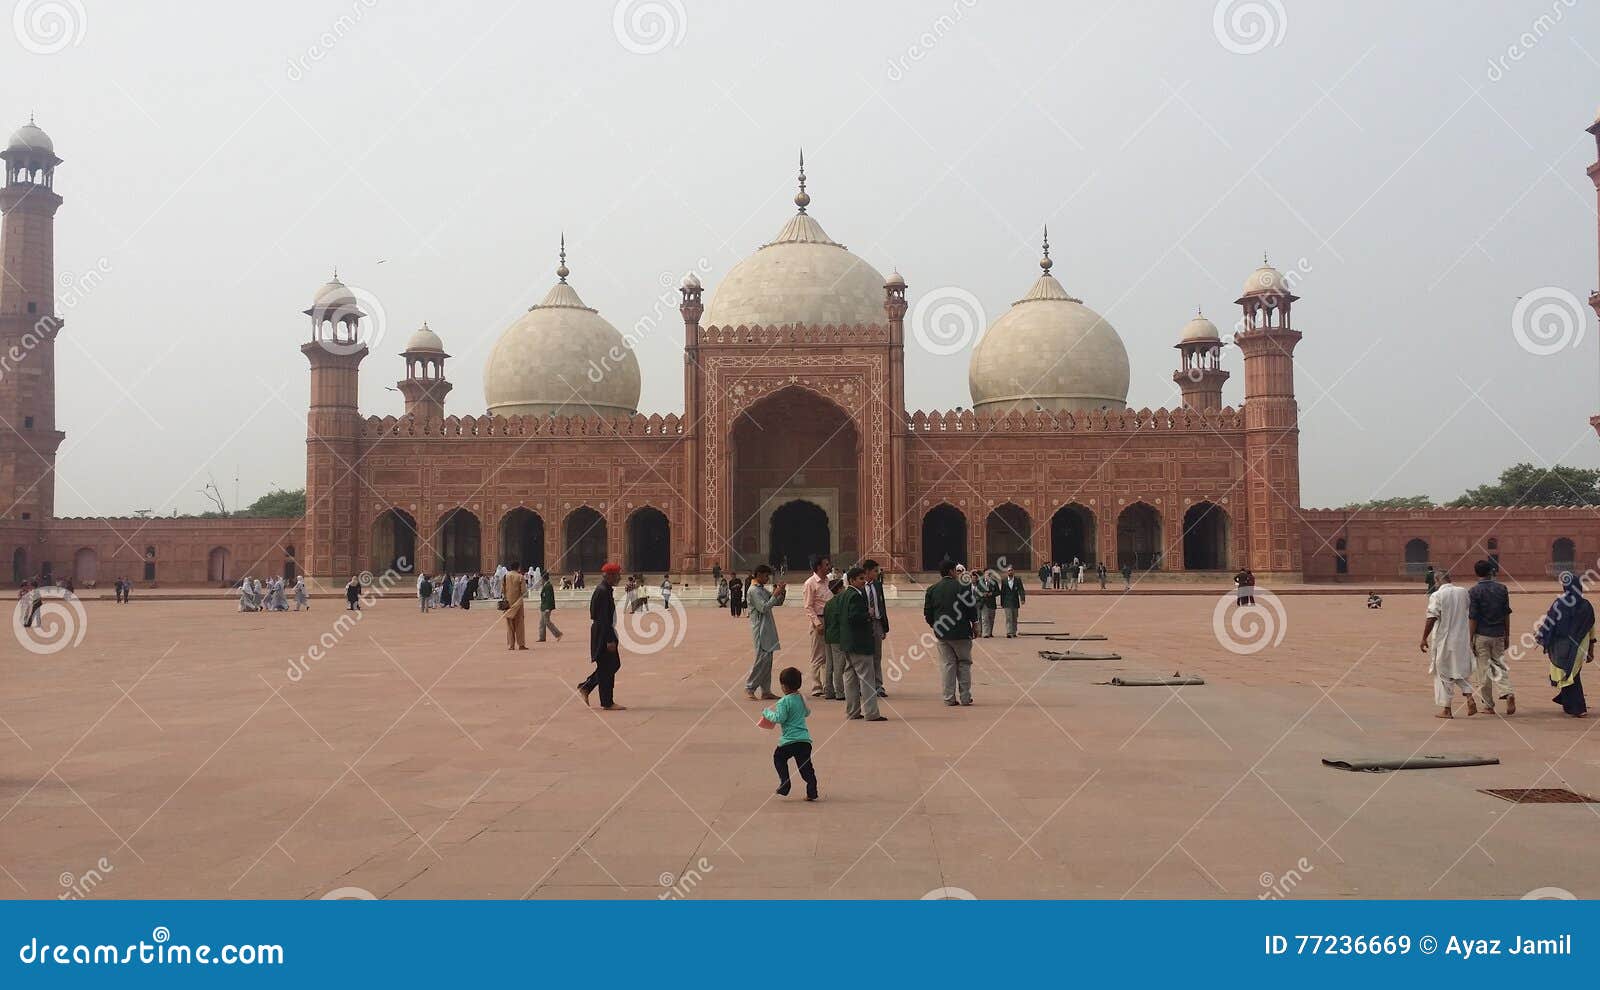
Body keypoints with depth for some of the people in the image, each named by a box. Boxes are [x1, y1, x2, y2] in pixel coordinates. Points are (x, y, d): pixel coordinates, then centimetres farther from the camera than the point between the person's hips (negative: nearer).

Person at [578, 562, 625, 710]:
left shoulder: (606, 589, 12)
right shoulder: (603, 591, -19)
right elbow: (603, 618, -23)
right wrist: (610, 640, -23)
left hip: (605, 633, 10)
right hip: (603, 635, -10)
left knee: (614, 664, 16)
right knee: (606, 668, -2)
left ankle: (586, 687, 22)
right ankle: (607, 703, 7)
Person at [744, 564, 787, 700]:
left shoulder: (763, 589, 17)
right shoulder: (753, 590, -11)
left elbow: (778, 602, 20)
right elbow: (763, 608, -18)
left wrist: (781, 592, 2)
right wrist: (775, 594, -17)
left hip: (768, 629, 9)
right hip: (760, 629, -9)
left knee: (767, 660, 7)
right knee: (762, 658, -11)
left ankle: (766, 691, 9)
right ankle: (749, 688, -3)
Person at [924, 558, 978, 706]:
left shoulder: (932, 589, 2)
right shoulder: (963, 588, -8)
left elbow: (927, 614, 3)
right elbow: (972, 611, -7)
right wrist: (973, 622, 10)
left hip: (941, 633, 3)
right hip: (961, 633, -3)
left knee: (947, 665, 7)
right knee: (964, 663, 9)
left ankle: (949, 698, 6)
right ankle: (965, 697, 9)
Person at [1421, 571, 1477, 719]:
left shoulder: (1436, 596, -12)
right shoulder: (1463, 592, 3)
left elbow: (1431, 619, -16)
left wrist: (1424, 638, -11)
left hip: (1443, 640, -4)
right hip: (1462, 639, 5)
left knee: (1443, 674, 6)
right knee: (1460, 671, 19)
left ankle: (1446, 709, 8)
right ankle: (1469, 698, 0)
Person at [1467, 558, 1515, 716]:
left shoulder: (1474, 591, -9)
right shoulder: (1501, 588, 2)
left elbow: (1473, 617, -10)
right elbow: (1507, 614, 6)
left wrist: (1471, 639, -5)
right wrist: (1507, 636, 14)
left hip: (1481, 635, -3)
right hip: (1499, 635, 3)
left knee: (1483, 670, 4)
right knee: (1500, 666, 14)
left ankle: (1488, 706, 9)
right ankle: (1508, 693, -10)